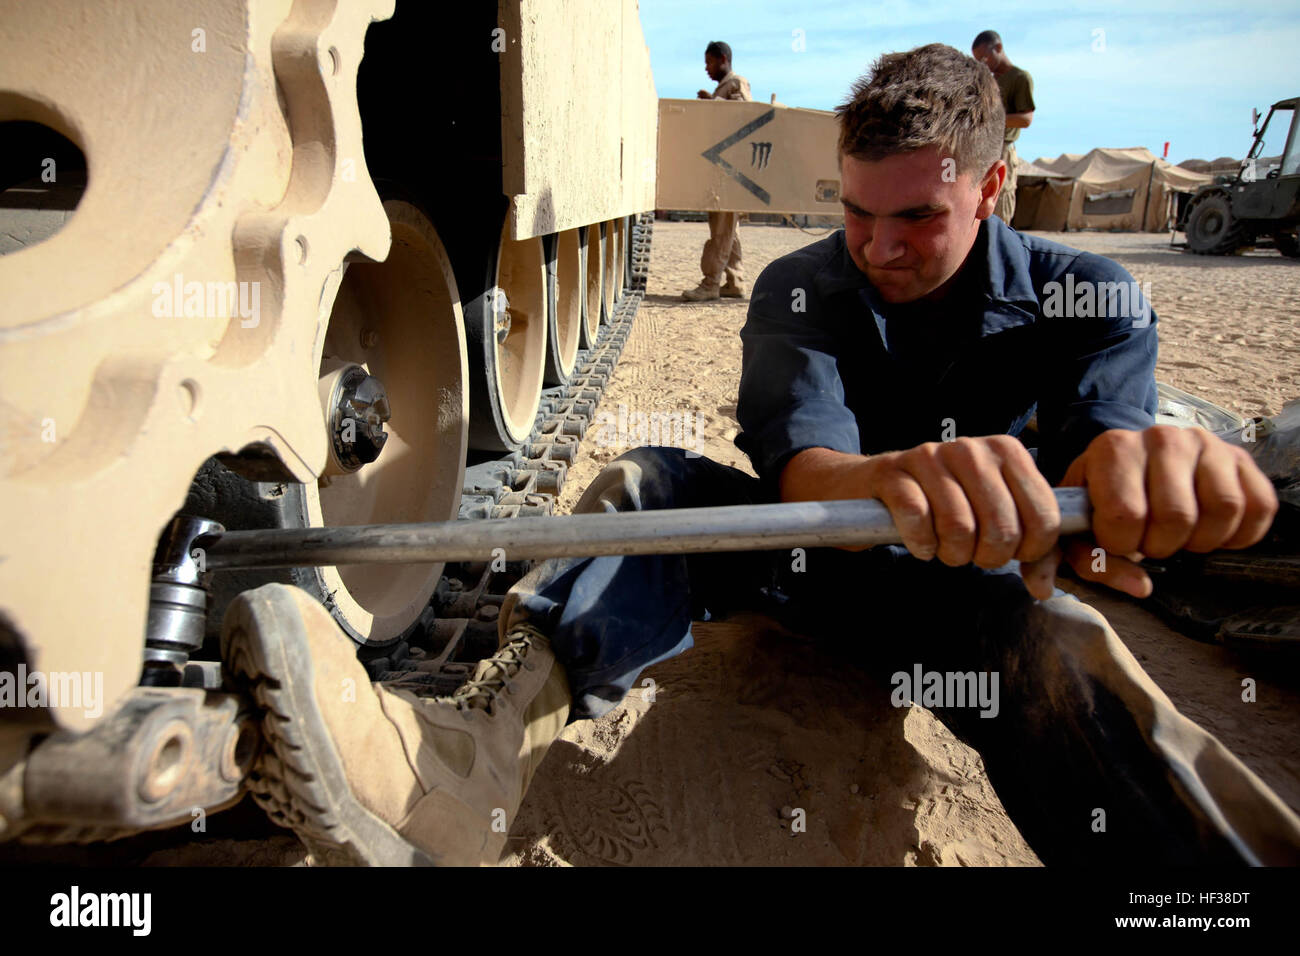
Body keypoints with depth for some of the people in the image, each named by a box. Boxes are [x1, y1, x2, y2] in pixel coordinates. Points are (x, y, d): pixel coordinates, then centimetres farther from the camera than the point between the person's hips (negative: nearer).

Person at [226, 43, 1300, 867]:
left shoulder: (1083, 298, -8)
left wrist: (1145, 473, -54)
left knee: (1055, 639, -37)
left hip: (962, 579, -1)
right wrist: (889, 480, -50)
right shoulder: (799, 289, -7)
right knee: (659, 481, -26)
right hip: (814, 545, 2)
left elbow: (1101, 446, -27)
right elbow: (799, 467, -26)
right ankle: (472, 753, -48)